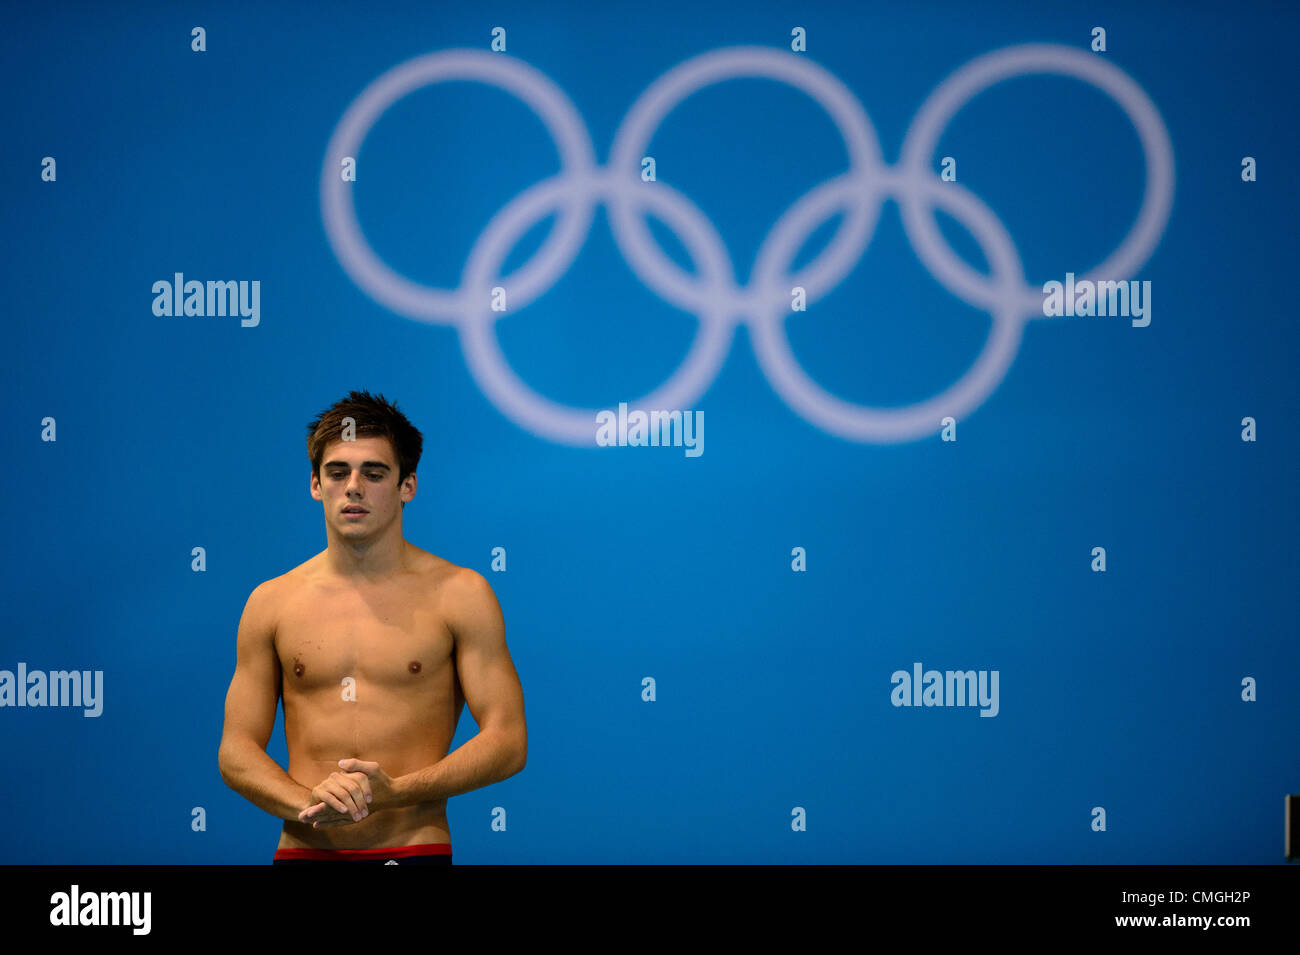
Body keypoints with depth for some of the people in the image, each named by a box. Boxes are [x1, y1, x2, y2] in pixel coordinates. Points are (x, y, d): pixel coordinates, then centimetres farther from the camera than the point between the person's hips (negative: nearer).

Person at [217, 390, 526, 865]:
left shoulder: (459, 594, 4)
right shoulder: (271, 602, 11)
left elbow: (507, 742, 0)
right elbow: (236, 752, 10)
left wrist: (395, 791, -12)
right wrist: (307, 803, -8)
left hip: (415, 848, -1)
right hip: (304, 849, 2)